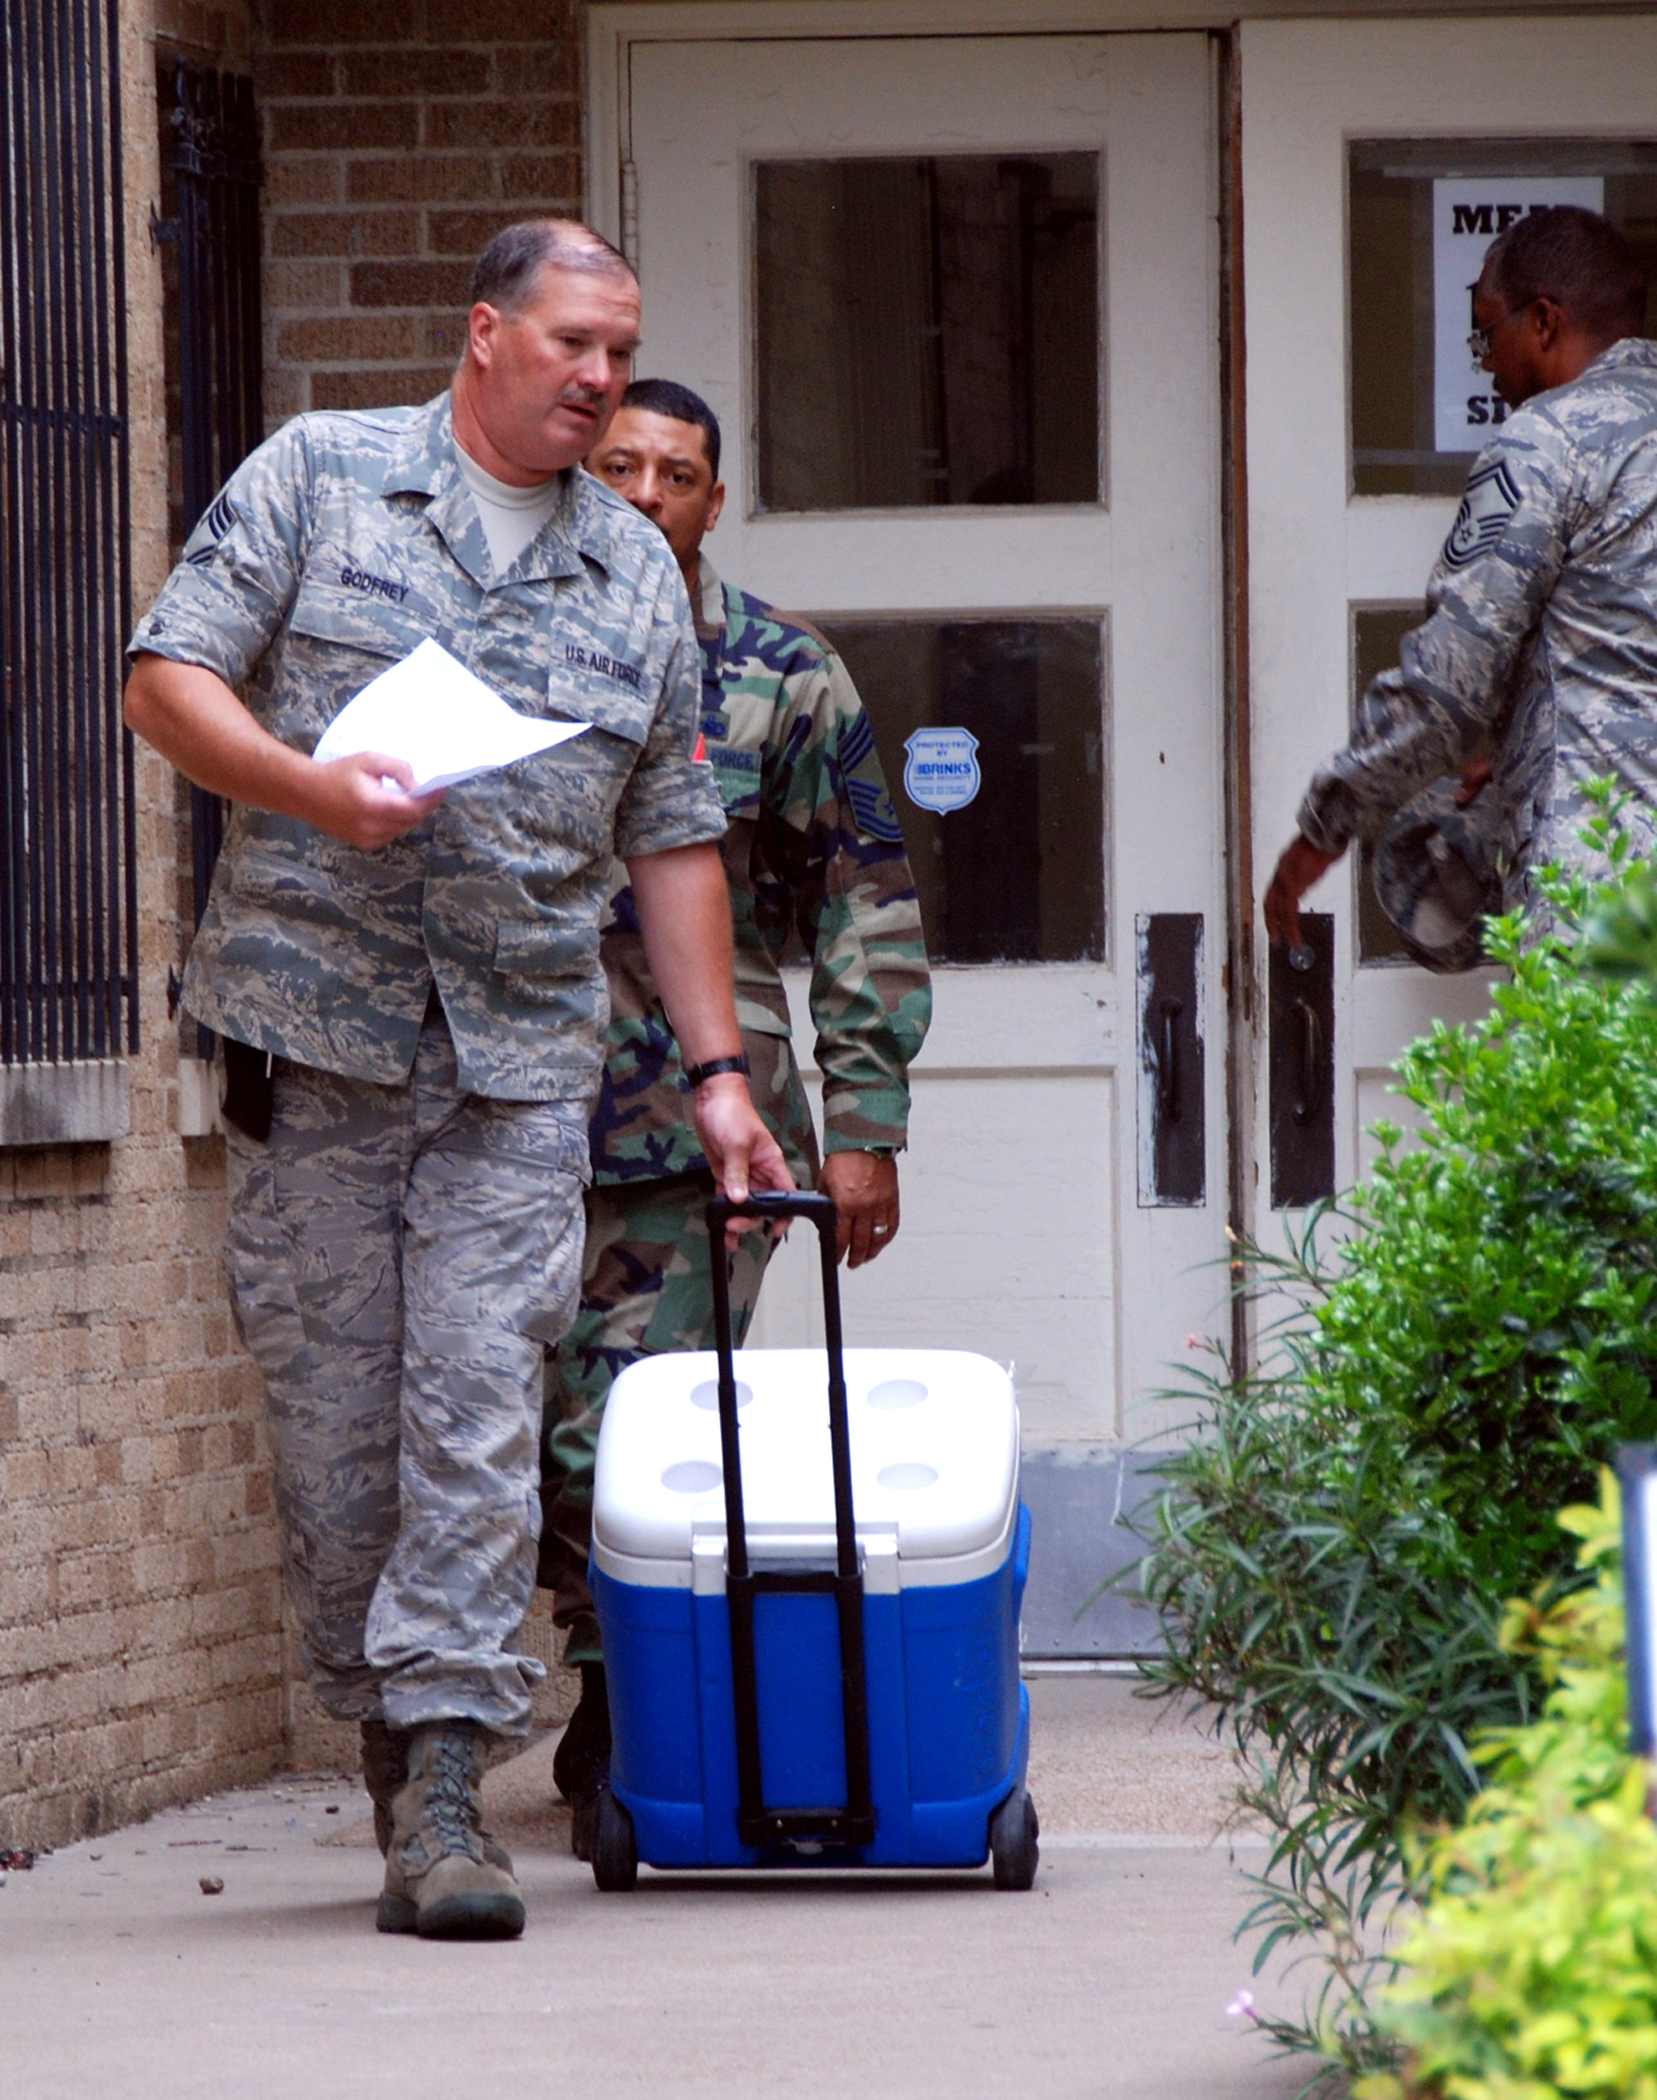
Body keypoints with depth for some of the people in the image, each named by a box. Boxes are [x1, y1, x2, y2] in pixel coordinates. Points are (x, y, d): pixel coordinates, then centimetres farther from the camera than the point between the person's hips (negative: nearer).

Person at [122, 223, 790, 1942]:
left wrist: (716, 1069, 12)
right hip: (314, 1024, -2)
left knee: (478, 1411, -8)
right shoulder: (318, 478, 5)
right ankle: (383, 1735, 14)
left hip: (522, 1054, 2)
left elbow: (674, 838, 17)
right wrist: (312, 788, -19)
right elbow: (169, 684, -1)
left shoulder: (638, 574, 14)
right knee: (332, 1412, 1)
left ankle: (444, 1793, -10)